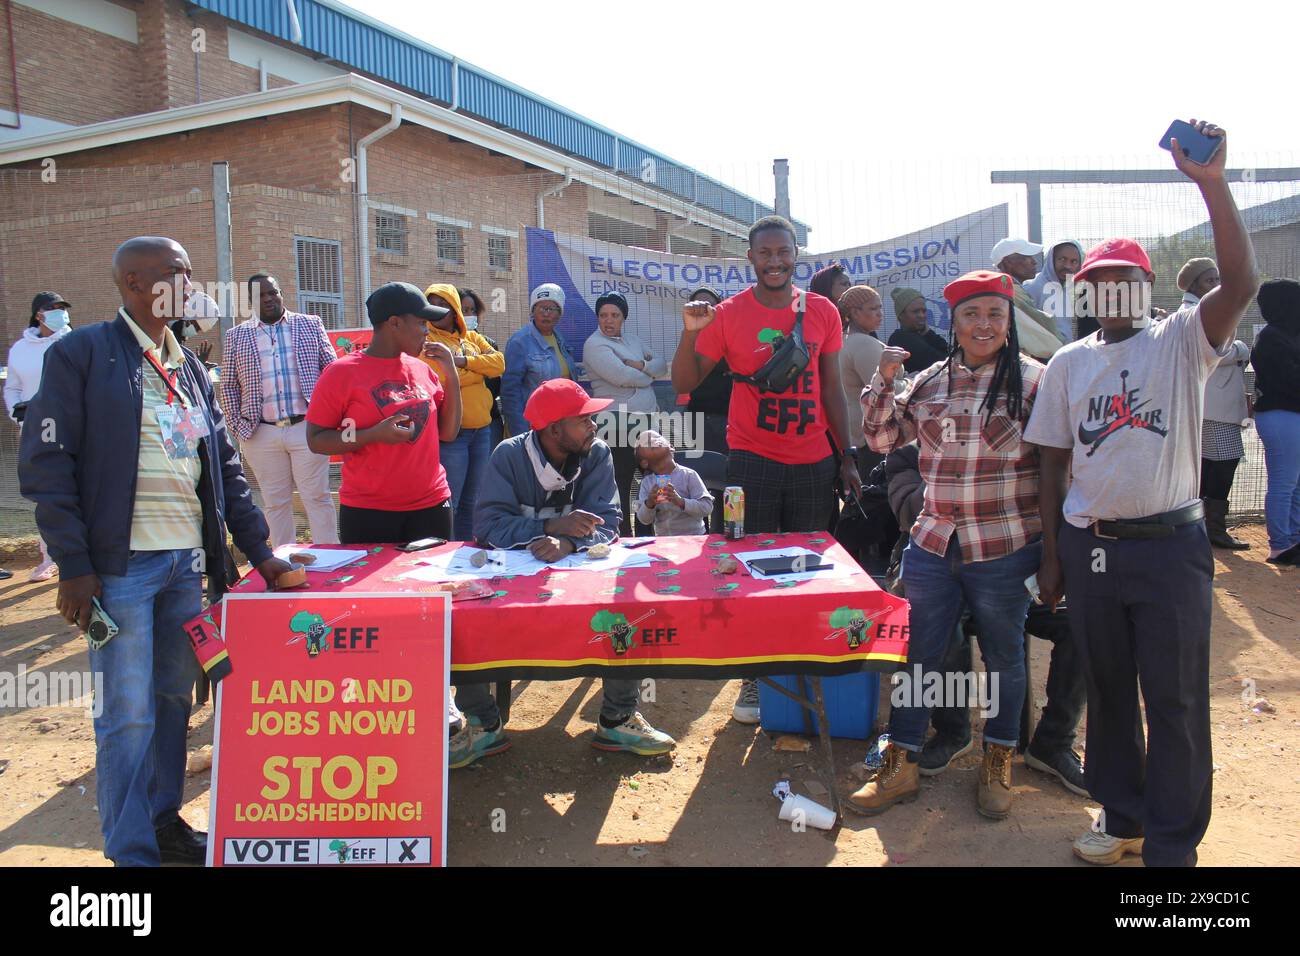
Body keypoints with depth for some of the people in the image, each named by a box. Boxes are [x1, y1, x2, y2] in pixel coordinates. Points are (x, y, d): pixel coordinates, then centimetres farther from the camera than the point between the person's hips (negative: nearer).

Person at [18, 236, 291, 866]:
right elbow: (46, 465, -9)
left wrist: (260, 552, 10)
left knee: (175, 698, 14)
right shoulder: (80, 354, -4)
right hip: (122, 564, -6)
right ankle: (131, 851, 14)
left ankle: (163, 819, 30)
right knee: (128, 714, 0)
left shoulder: (190, 368, 14)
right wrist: (74, 566, -13)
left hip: (190, 559, 6)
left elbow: (225, 464, 16)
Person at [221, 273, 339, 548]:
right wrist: (237, 425, 1)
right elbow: (229, 385, 11)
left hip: (308, 427, -2)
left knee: (317, 497, 0)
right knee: (276, 503, 8)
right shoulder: (237, 336, 10)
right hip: (262, 433, 2)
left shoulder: (310, 324, 7)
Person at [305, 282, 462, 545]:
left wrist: (451, 375, 0)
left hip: (431, 507, 4)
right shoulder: (342, 373, -6)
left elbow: (448, 433, 10)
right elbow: (316, 440, -6)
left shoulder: (422, 370, 6)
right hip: (367, 513, -4)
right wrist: (374, 435, -20)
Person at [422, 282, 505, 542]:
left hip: (482, 430, 6)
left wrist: (462, 359, -14)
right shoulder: (424, 341, -1)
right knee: (447, 505, -6)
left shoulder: (472, 338, 14)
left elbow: (498, 363, -2)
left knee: (471, 503, 14)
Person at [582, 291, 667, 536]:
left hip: (646, 419, 8)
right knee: (621, 484, -6)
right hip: (619, 422, -8)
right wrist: (649, 376, 0)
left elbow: (662, 366, 12)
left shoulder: (632, 340, 20)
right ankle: (624, 537, -1)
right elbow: (621, 376, -17)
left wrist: (641, 365, -8)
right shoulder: (594, 344, -4)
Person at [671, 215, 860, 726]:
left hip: (813, 462, 2)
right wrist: (690, 333, -15)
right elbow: (684, 384, 0)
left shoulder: (823, 311, 6)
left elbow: (831, 388, 11)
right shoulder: (728, 314, -1)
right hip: (752, 462, -2)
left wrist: (847, 455, 8)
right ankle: (754, 679, 12)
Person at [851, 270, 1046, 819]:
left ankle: (998, 763, 33)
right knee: (917, 654, 9)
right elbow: (881, 437, 11)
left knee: (1003, 656, 13)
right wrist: (884, 380, -4)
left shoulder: (1032, 379, -4)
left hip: (1004, 548, -3)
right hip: (934, 544, 3)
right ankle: (901, 766, 22)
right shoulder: (931, 380, 7)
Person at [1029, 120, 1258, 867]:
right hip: (1089, 545, 4)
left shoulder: (1183, 342, -1)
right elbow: (1055, 462, 9)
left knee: (1176, 699, 3)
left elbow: (1242, 284, -21)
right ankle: (1124, 818, 32)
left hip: (1170, 544, -3)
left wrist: (1212, 182, -29)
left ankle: (1173, 845, 17)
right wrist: (1051, 553, 7)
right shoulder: (1069, 363, 8)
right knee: (1107, 688, 15)